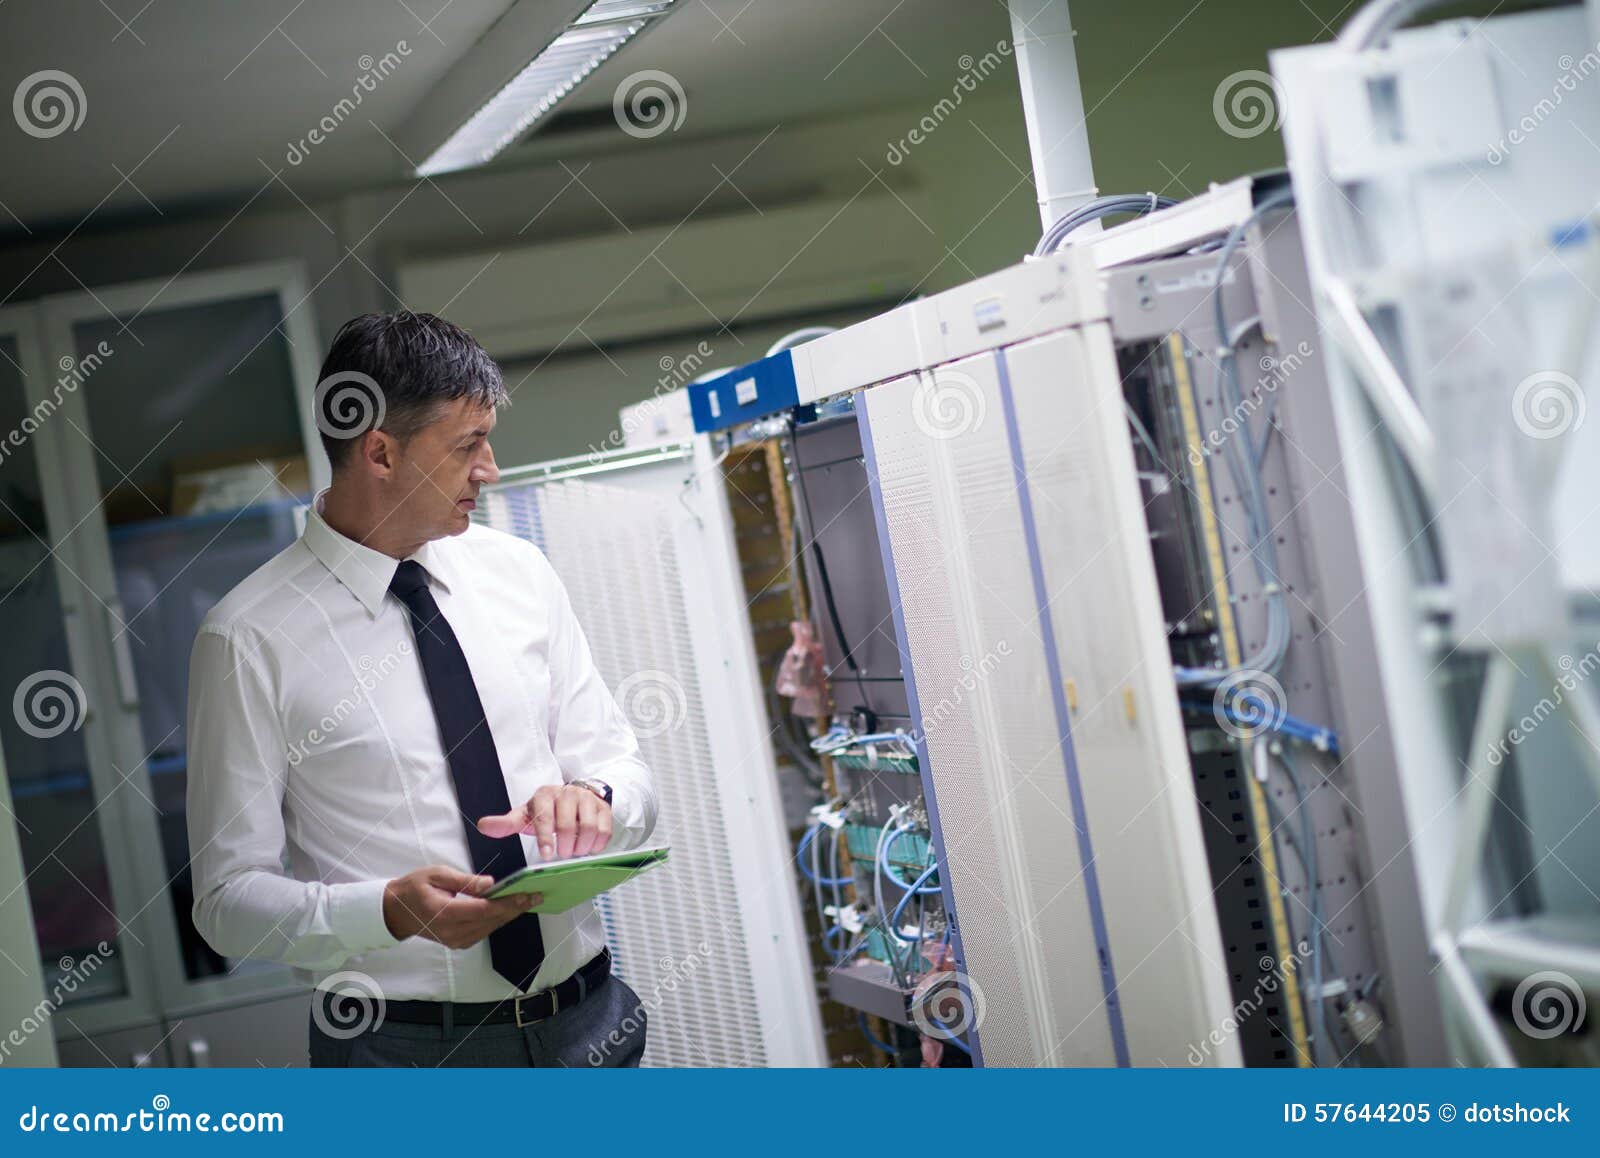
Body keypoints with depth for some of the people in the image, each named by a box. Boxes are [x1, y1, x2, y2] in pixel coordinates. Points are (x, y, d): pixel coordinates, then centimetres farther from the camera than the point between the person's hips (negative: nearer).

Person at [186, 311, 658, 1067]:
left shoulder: (517, 572, 4)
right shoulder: (252, 637, -10)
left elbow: (626, 772, 8)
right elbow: (228, 898, -8)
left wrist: (592, 796, -15)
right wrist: (392, 910, -25)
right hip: (403, 1047, -4)